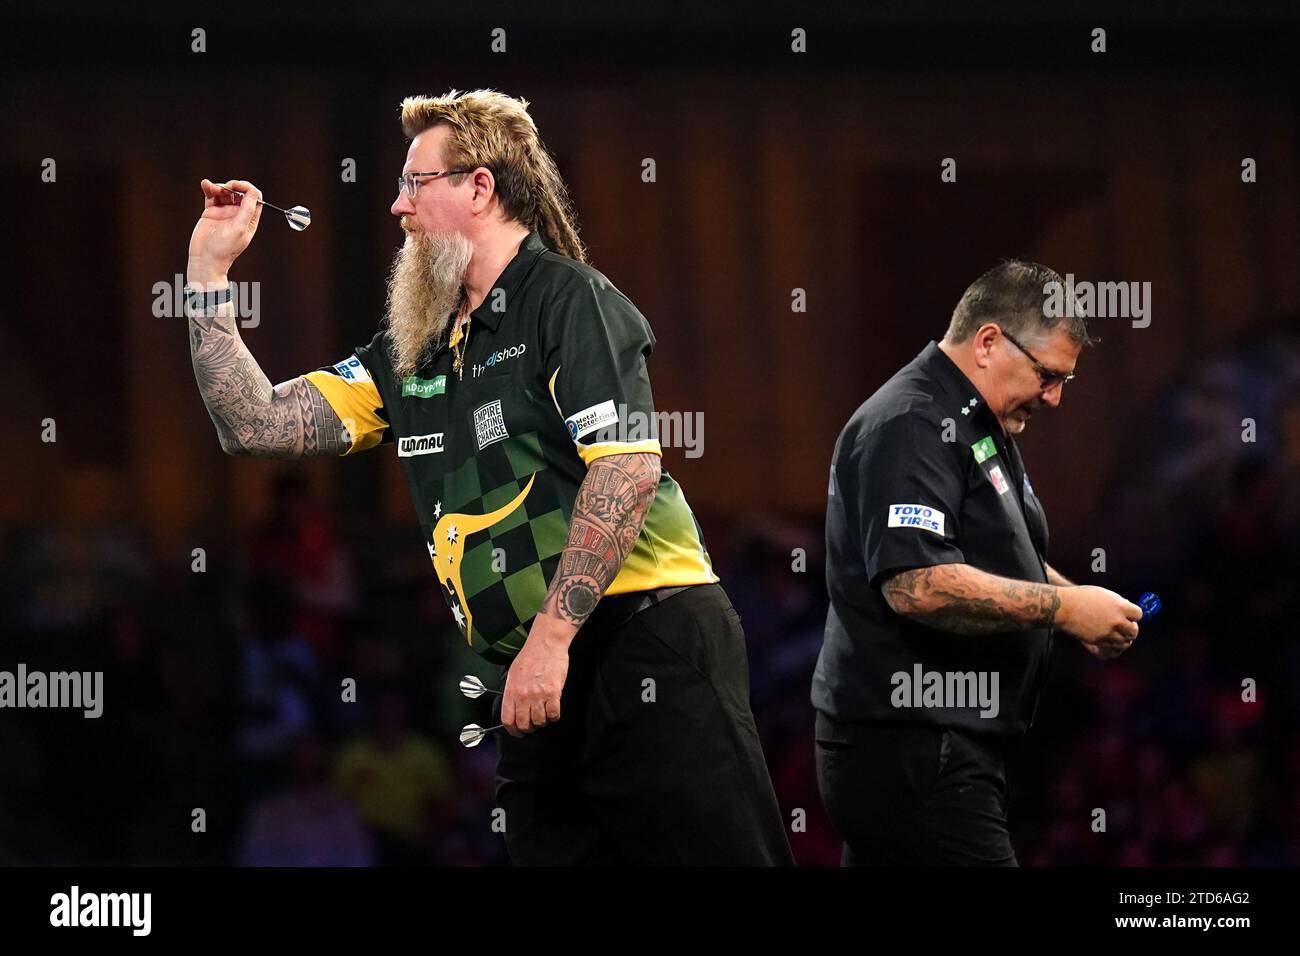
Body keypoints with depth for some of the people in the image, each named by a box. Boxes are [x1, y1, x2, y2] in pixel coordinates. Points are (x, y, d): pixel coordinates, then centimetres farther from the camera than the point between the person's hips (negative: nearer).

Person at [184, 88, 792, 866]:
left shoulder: (570, 300, -4)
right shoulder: (412, 351, 19)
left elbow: (629, 471, -16)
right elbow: (260, 427, 15)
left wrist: (551, 635, -20)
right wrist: (209, 274, 11)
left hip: (649, 639, -8)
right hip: (541, 681, 8)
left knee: (712, 854, -11)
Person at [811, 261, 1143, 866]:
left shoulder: (982, 428, 21)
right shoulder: (911, 426, -14)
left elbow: (1003, 564, 33)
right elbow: (916, 584, -26)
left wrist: (1085, 610, 11)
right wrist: (1063, 608, -20)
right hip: (910, 747, -11)